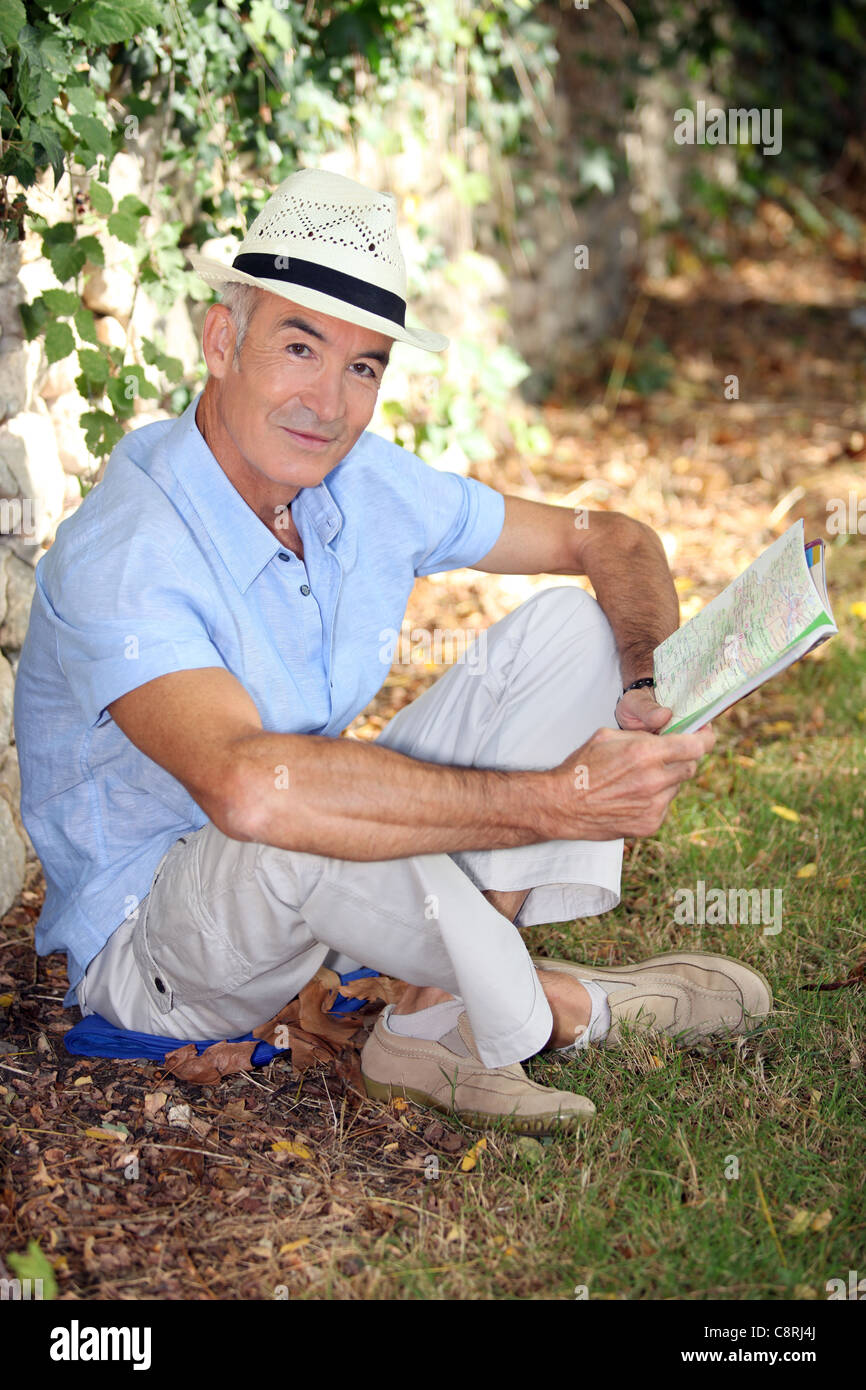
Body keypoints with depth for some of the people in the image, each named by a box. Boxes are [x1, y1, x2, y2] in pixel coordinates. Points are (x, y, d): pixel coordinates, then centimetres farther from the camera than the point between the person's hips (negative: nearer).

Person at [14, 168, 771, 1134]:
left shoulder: (367, 485, -6)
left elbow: (612, 543, 4)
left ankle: (437, 1022, -14)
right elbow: (250, 785, -47)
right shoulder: (121, 557, -29)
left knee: (566, 628, -5)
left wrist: (653, 691, -18)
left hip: (317, 905, 7)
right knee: (302, 828, -41)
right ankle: (556, 1012, -12)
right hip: (146, 940, -7)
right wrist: (556, 802, -44)